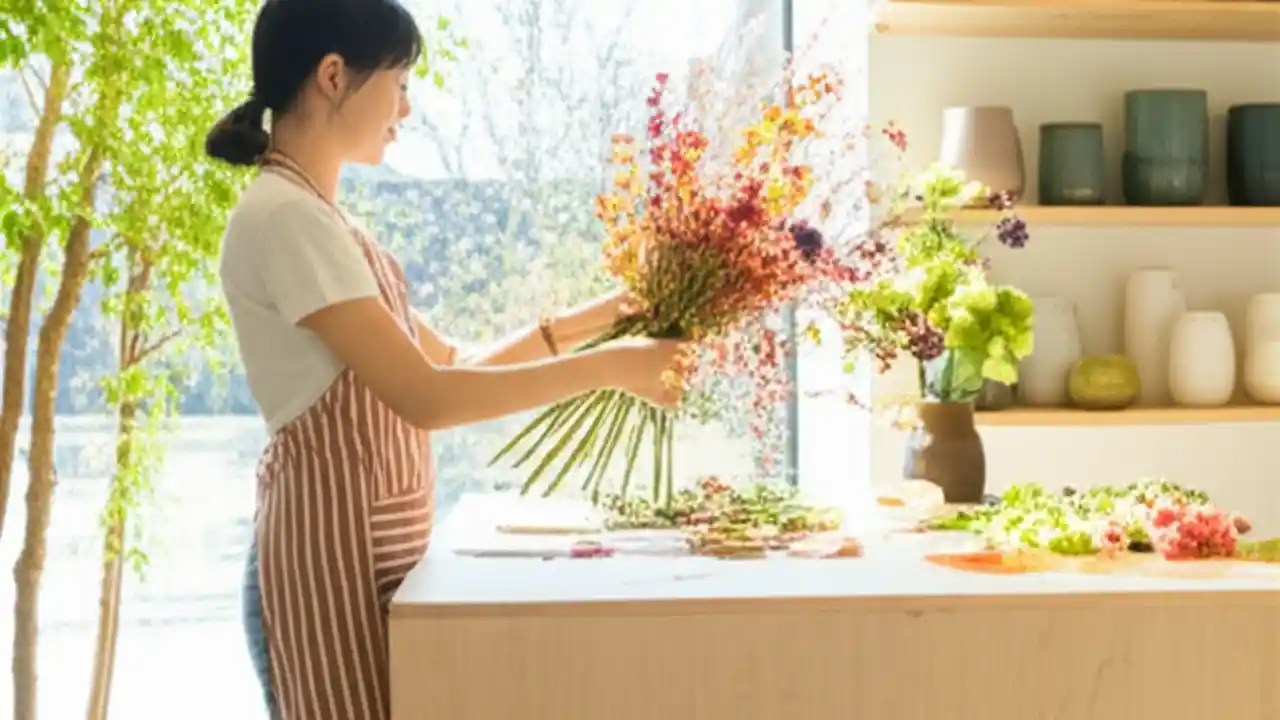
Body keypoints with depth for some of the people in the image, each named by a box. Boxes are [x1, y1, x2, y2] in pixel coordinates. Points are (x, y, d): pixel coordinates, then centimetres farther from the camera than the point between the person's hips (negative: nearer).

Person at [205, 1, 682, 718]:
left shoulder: (318, 215, 13)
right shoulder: (284, 216, -17)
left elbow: (452, 366, 15)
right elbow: (423, 396, -22)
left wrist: (585, 321, 7)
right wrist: (608, 367, -16)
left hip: (374, 545, 9)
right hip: (332, 548, -9)